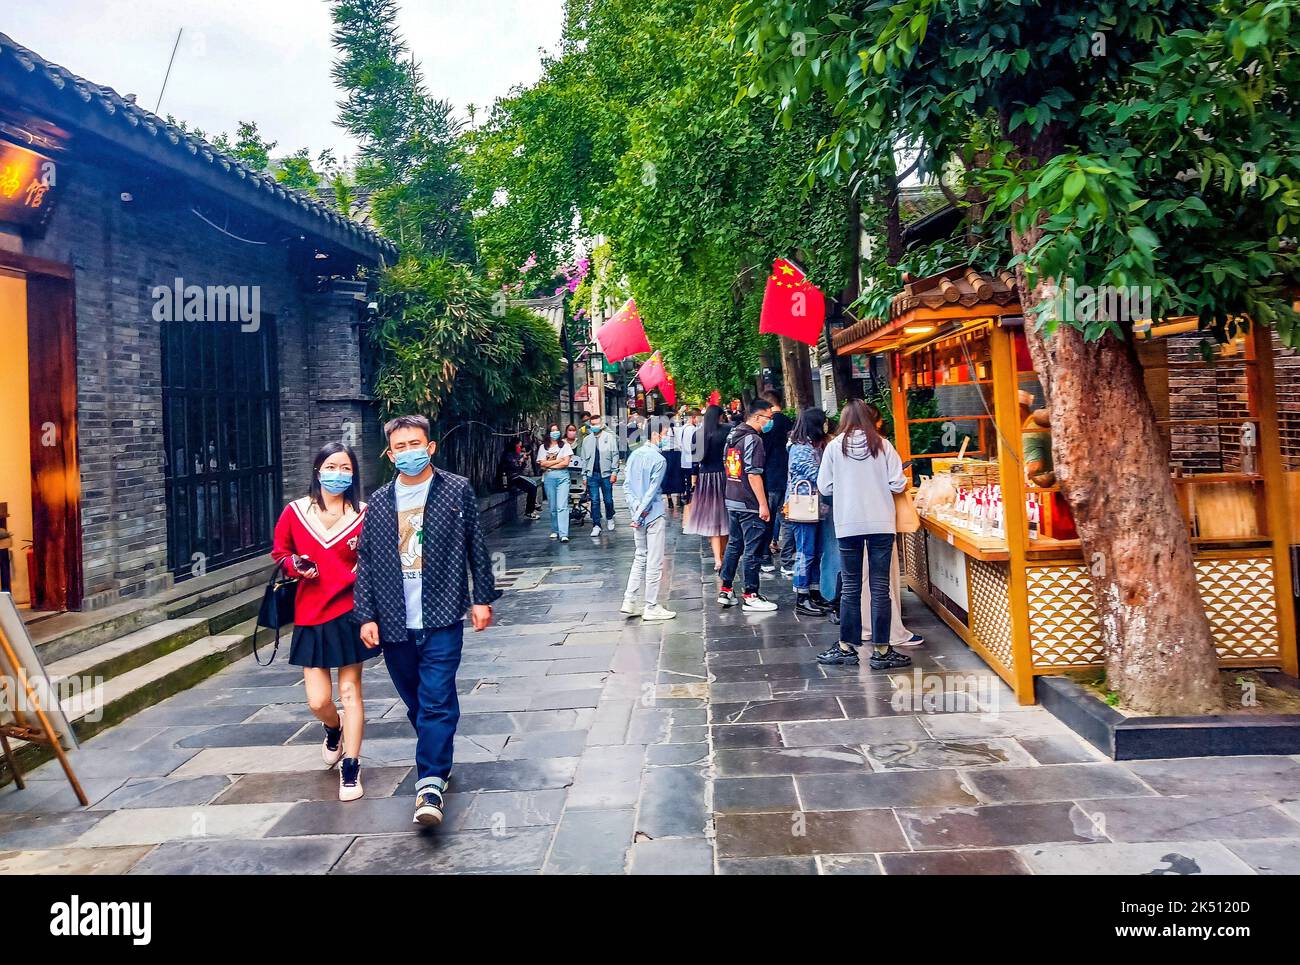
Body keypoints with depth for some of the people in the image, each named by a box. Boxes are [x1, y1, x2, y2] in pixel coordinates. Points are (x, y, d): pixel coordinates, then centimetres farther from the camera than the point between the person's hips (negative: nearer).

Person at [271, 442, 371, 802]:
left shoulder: (363, 515, -6)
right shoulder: (295, 512, -1)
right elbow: (279, 551, 13)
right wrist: (295, 565, -7)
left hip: (349, 612, -2)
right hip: (310, 614, 2)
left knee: (350, 691, 4)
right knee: (318, 701, 2)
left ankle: (351, 769, 17)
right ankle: (335, 729, 39)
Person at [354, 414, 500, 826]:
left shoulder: (457, 490, 1)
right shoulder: (378, 502, 8)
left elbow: (476, 545, 4)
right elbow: (366, 561, 9)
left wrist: (482, 598, 3)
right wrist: (366, 615, 4)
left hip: (442, 618, -3)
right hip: (395, 622, 4)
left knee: (436, 701, -9)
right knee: (416, 702, 14)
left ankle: (430, 783, -6)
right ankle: (437, 761, 34)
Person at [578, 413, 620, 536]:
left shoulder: (609, 437, 1)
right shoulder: (587, 440, 8)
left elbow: (615, 455, 0)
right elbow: (584, 458, 11)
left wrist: (614, 472, -7)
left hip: (606, 473, -1)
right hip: (592, 474, 2)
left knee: (608, 500, 7)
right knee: (594, 501, 0)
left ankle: (610, 519, 32)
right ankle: (596, 526, 5)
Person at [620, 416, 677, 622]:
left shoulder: (634, 454, 7)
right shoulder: (659, 460, -15)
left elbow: (627, 486, 4)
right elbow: (652, 491, -16)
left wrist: (636, 509, -3)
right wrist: (639, 515, -11)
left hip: (638, 515, 7)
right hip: (654, 516, -7)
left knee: (640, 557, 18)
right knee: (654, 562, 1)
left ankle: (629, 601, 17)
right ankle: (651, 607, 7)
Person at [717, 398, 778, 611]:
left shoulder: (732, 436, 11)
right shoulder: (753, 439, -16)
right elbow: (753, 475, -21)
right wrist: (763, 505, -18)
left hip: (732, 501, 9)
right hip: (750, 505, -9)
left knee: (734, 544, 17)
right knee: (752, 549, -1)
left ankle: (725, 590, 21)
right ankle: (750, 596, 5)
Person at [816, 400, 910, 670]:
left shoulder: (834, 447, -1)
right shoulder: (882, 445, -1)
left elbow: (824, 487, 2)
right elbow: (898, 484, -3)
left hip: (848, 525, 0)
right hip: (881, 524, 0)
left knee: (850, 588, 9)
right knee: (880, 588, 3)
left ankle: (847, 647, 15)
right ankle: (881, 651, 7)